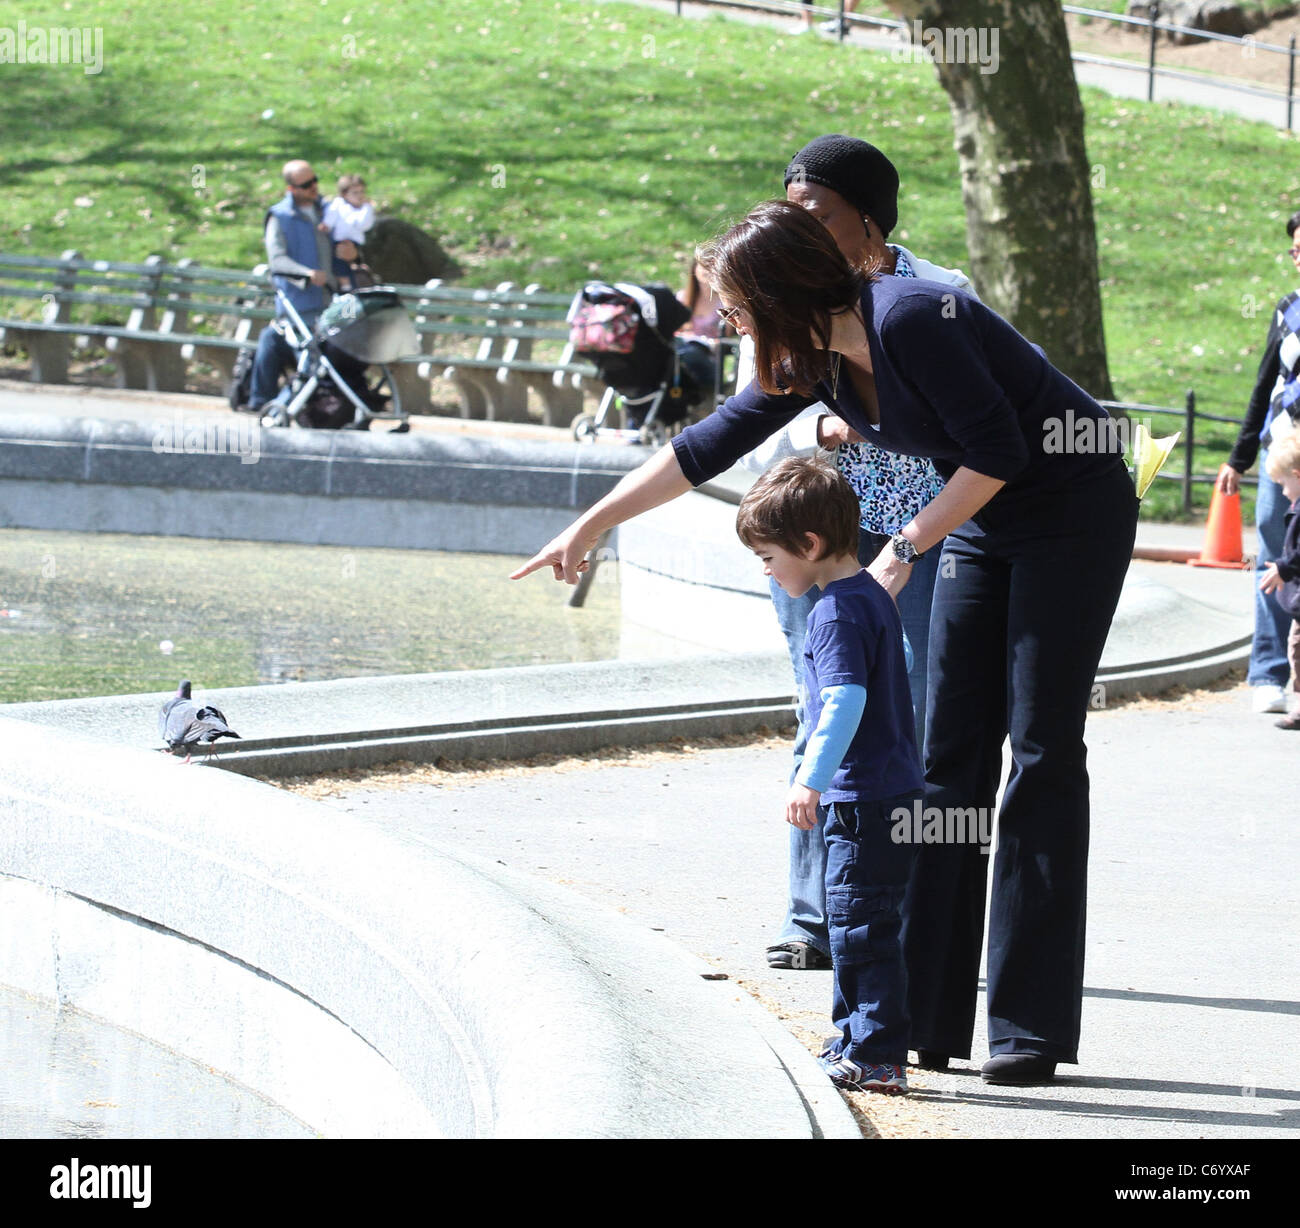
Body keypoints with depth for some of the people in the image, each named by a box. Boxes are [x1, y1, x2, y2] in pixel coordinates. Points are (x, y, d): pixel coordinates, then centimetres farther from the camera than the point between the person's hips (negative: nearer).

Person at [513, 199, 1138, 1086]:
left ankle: (1033, 1029, -7)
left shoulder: (908, 321, -25)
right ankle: (928, 1021, 4)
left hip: (1076, 511, -8)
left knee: (1041, 750, -9)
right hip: (986, 525, 8)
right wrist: (593, 525, 15)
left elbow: (998, 448, -23)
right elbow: (712, 445, 11)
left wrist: (905, 548, -18)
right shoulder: (814, 356, 1)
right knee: (950, 752, 3)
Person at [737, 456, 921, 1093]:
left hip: (864, 802, -10)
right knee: (853, 924, 19)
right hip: (892, 792, 10)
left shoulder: (835, 612, -18)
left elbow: (846, 701, -29)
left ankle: (878, 1057, -4)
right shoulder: (871, 597, 13)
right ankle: (853, 1038, 29)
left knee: (862, 928, -6)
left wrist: (812, 780, -32)